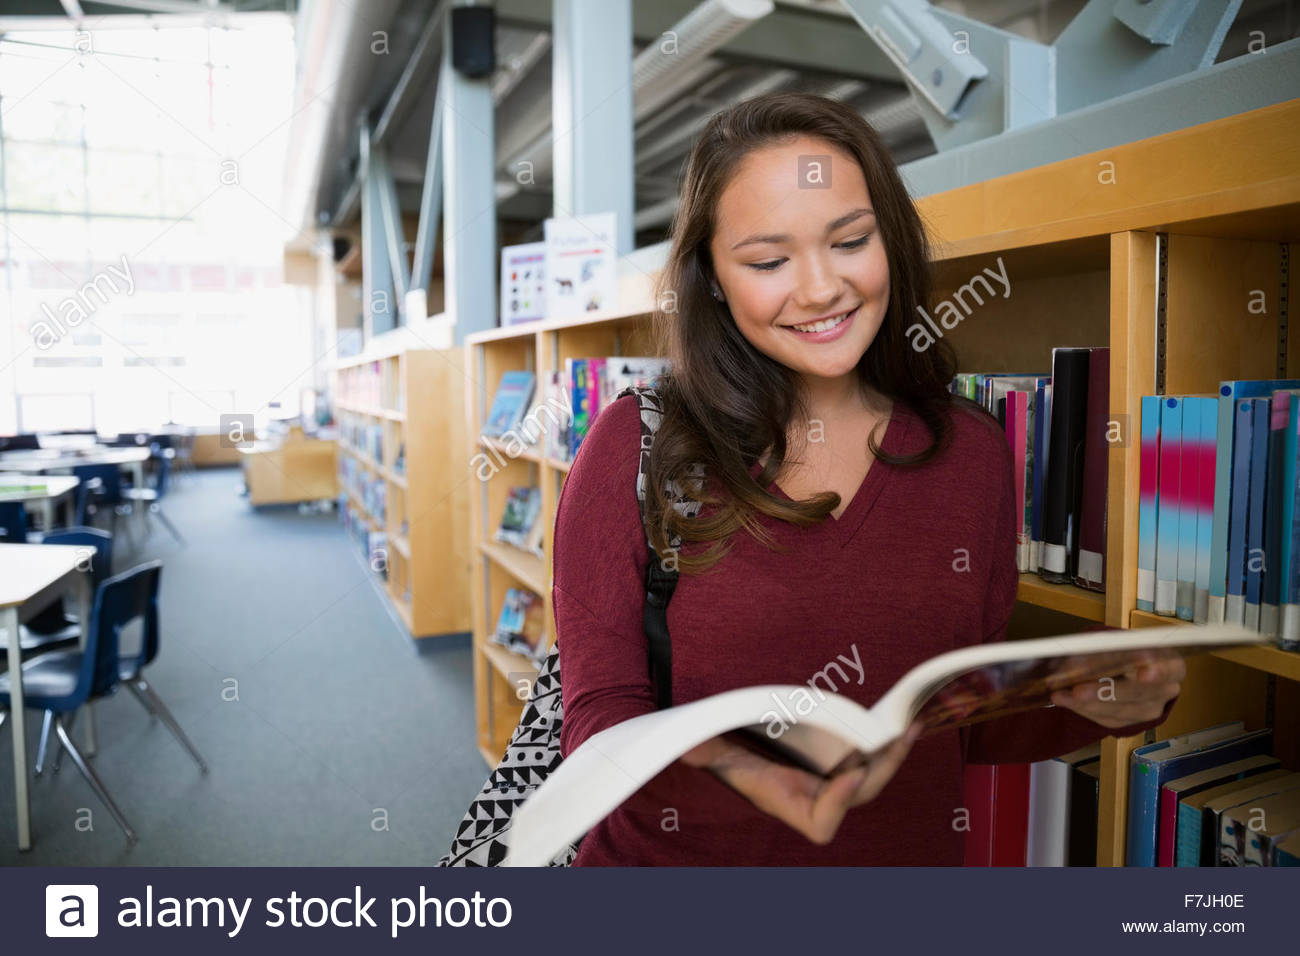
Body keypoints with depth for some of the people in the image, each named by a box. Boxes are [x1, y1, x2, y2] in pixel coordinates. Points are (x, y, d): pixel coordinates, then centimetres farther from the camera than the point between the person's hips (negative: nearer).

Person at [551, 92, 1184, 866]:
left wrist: (1094, 702, -11)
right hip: (669, 855, -2)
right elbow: (601, 714, -9)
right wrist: (724, 761, -27)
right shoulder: (637, 444, -9)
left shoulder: (972, 452, 0)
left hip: (906, 854, 3)